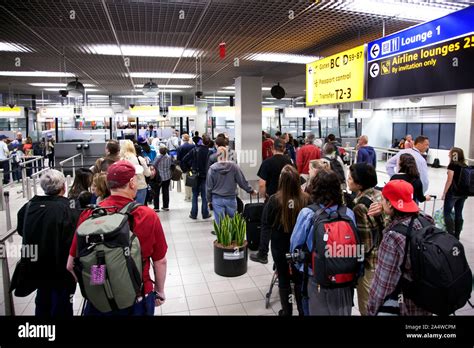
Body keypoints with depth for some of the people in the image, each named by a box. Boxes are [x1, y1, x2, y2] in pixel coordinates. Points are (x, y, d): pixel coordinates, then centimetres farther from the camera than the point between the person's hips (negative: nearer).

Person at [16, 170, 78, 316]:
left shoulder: (28, 207, -6)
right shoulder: (67, 211, -25)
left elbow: (21, 231, 11)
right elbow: (74, 242, -25)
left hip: (37, 268, 6)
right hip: (61, 270, -6)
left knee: (42, 304, 26)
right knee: (61, 308, 11)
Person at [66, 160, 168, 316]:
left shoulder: (88, 215, -13)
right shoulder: (148, 216, -17)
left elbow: (72, 264, -4)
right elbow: (160, 262, -7)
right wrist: (160, 291, 10)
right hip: (137, 300, 0)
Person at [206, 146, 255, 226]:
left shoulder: (212, 169, -7)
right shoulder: (234, 166, -8)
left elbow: (209, 187, -1)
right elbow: (242, 181, -2)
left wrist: (209, 200, 11)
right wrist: (251, 191, 13)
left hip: (217, 199, 0)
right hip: (231, 198, 0)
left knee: (220, 223, 6)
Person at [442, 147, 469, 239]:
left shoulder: (452, 164, -9)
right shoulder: (465, 165, 9)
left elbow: (449, 180, -12)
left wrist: (444, 193, -7)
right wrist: (465, 191, 16)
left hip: (453, 192, -7)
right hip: (463, 193, 7)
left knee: (447, 213, 2)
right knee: (459, 214, 11)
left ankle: (451, 234, -3)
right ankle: (456, 236, 18)